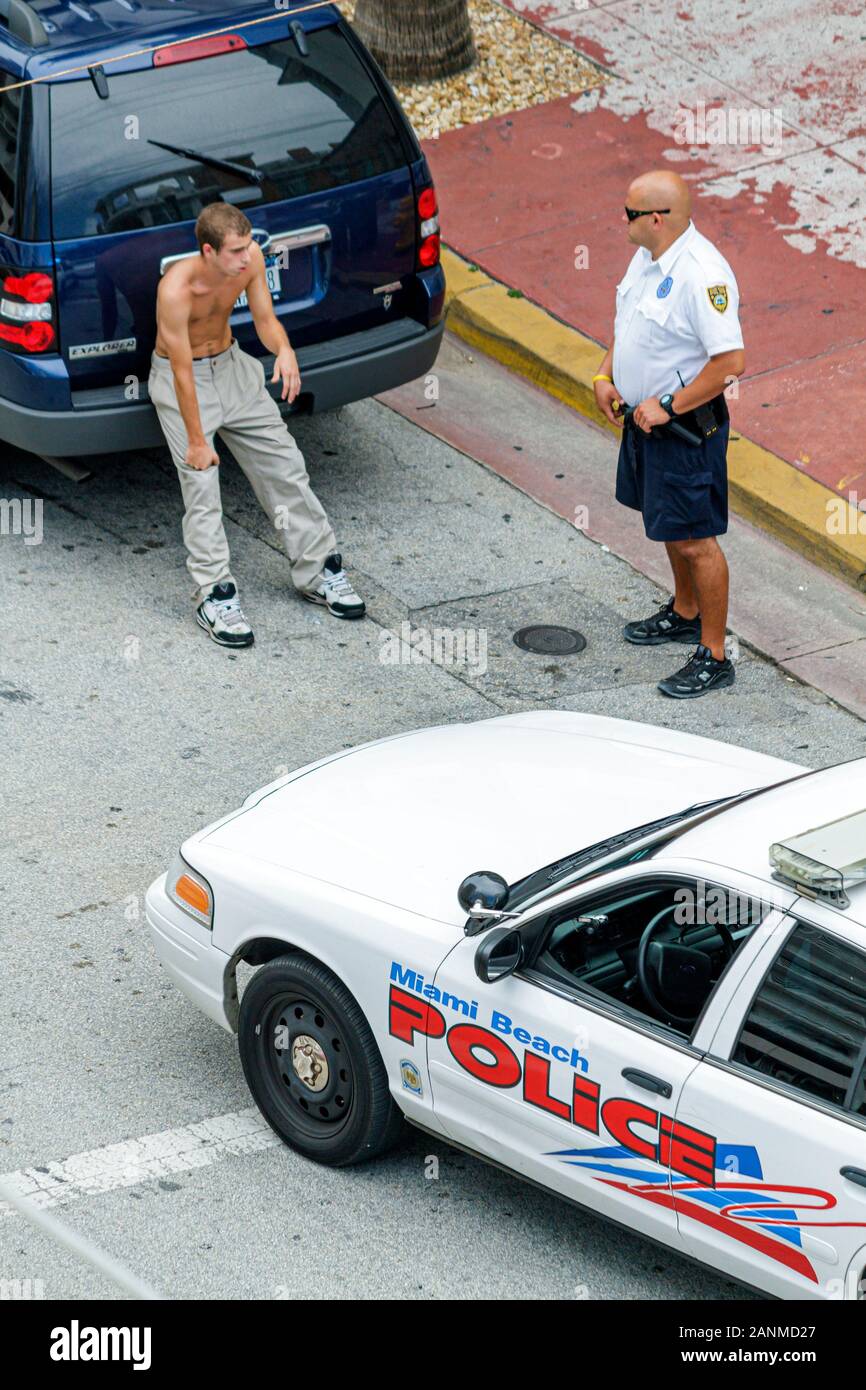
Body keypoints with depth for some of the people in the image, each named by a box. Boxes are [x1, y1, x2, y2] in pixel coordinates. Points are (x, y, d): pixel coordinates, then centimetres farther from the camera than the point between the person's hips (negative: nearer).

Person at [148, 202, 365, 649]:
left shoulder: (250, 260, -18)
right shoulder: (176, 289, -33)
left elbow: (265, 318, -5)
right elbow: (182, 371, -27)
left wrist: (284, 349, -29)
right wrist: (196, 441, -21)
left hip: (231, 365, 6)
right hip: (180, 378, -6)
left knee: (285, 466, 6)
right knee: (201, 484, -13)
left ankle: (318, 571, 16)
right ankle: (214, 597, -8)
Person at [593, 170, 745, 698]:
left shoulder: (702, 275, -28)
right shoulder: (648, 256, 3)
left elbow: (731, 361, -30)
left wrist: (668, 407, -24)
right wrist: (605, 376, 5)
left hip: (686, 429, -10)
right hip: (645, 417, 10)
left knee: (695, 540, -2)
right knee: (669, 525, 25)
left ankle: (714, 657, 7)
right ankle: (684, 614, 45)